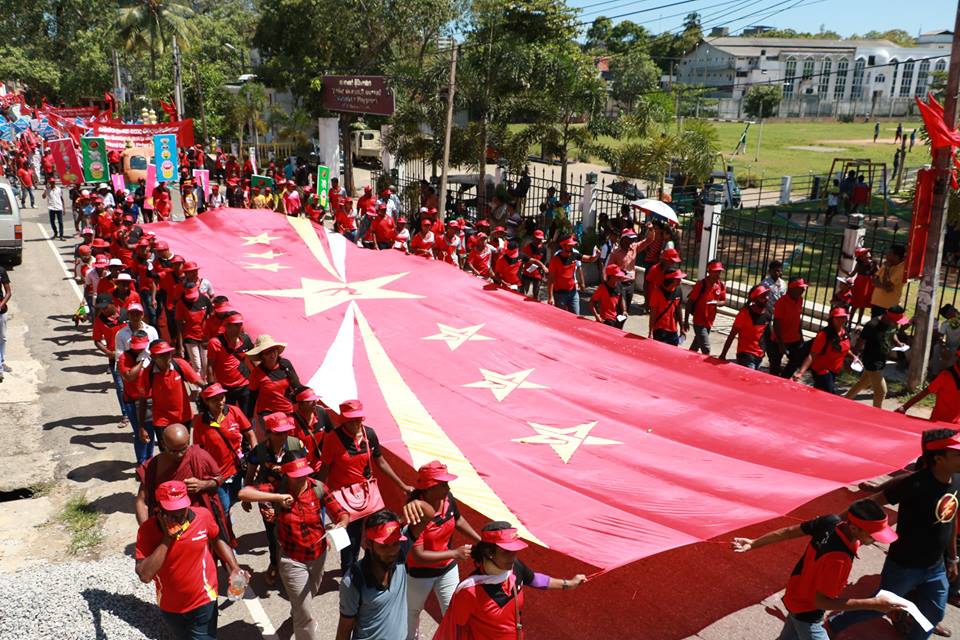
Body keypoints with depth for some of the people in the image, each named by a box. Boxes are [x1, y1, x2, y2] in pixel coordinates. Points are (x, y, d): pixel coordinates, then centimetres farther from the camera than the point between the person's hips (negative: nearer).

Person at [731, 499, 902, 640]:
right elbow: (821, 601, -30)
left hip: (797, 595, 8)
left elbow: (788, 531, -9)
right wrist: (873, 604, -29)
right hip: (806, 612, -8)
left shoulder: (830, 521, -19)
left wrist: (753, 544, 1)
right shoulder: (838, 558, -40)